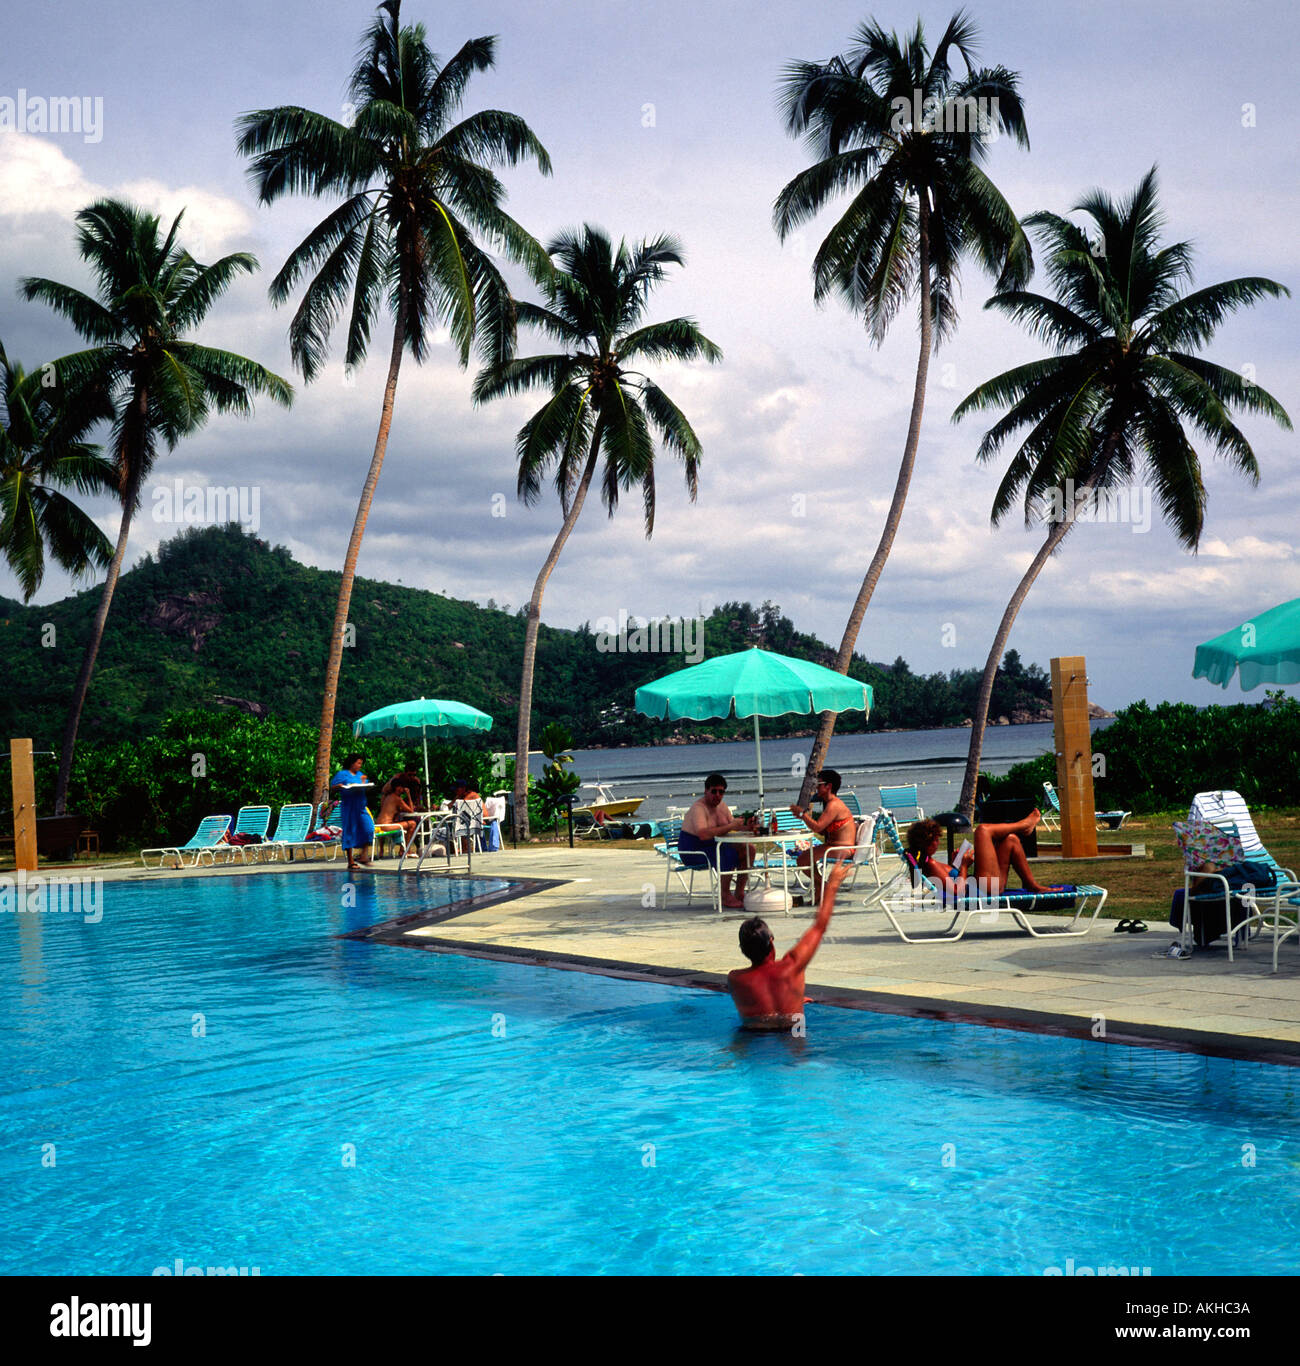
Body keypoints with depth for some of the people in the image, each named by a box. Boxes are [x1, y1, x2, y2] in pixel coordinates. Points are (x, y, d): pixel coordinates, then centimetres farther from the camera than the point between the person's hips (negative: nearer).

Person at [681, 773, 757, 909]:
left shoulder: (721, 805, 8)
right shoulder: (698, 808, -22)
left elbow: (733, 824, 12)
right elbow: (703, 834, -37)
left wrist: (746, 827, -11)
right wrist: (730, 826, -35)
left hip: (711, 846, 9)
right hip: (692, 850, -9)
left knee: (748, 850, -3)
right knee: (730, 854, -29)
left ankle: (739, 894, 2)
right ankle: (725, 896, -16)